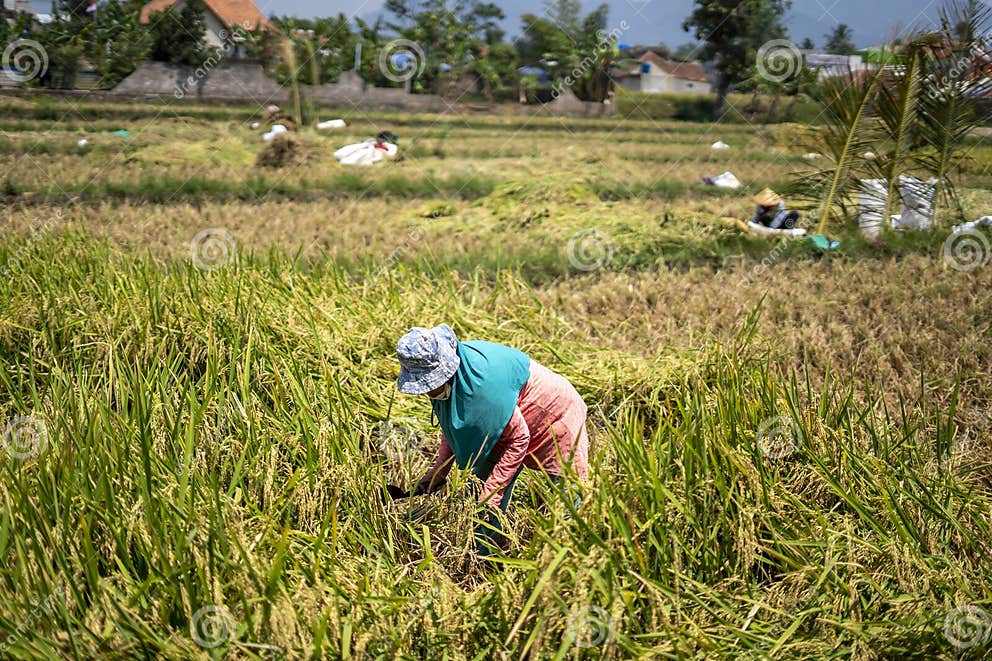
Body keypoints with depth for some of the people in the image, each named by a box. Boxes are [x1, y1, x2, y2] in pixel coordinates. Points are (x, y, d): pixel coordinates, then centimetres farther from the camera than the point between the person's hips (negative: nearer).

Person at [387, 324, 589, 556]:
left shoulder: (482, 380, -40)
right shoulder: (442, 371, -15)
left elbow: (519, 438, -30)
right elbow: (452, 425, 4)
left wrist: (490, 495, -28)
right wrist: (440, 469, -6)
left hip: (552, 413, -8)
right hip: (504, 428, 8)